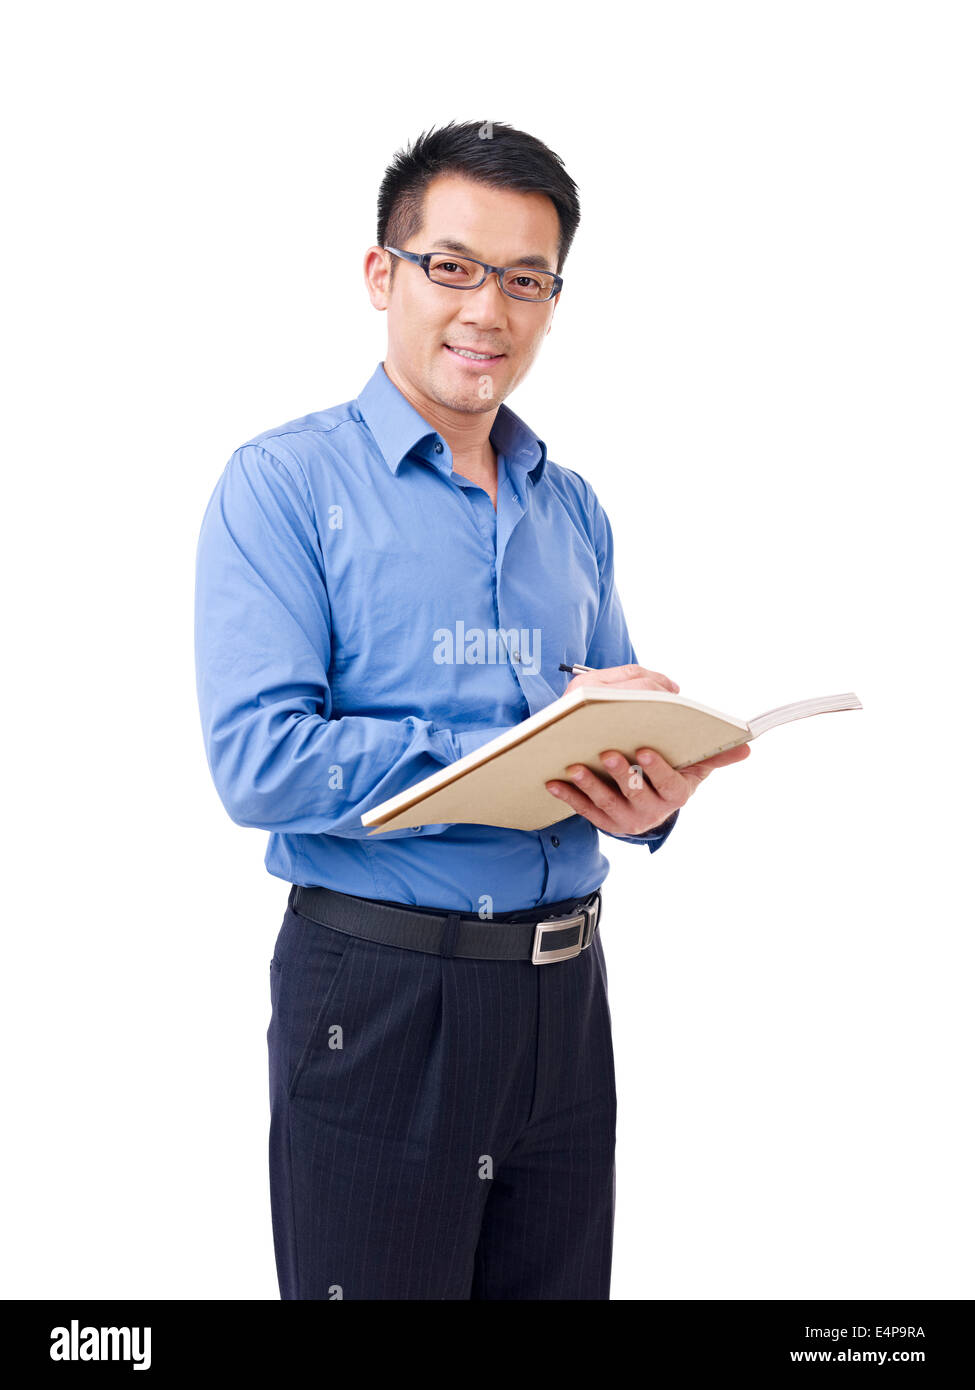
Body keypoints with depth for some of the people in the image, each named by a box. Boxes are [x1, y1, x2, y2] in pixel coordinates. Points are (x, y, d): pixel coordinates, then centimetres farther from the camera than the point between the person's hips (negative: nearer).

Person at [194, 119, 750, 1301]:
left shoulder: (572, 508, 12)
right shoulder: (284, 483, -6)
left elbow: (619, 740, 13)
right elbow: (257, 760, -17)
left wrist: (650, 797, -13)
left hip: (562, 993, 6)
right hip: (378, 991, -5)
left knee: (560, 1282, 16)